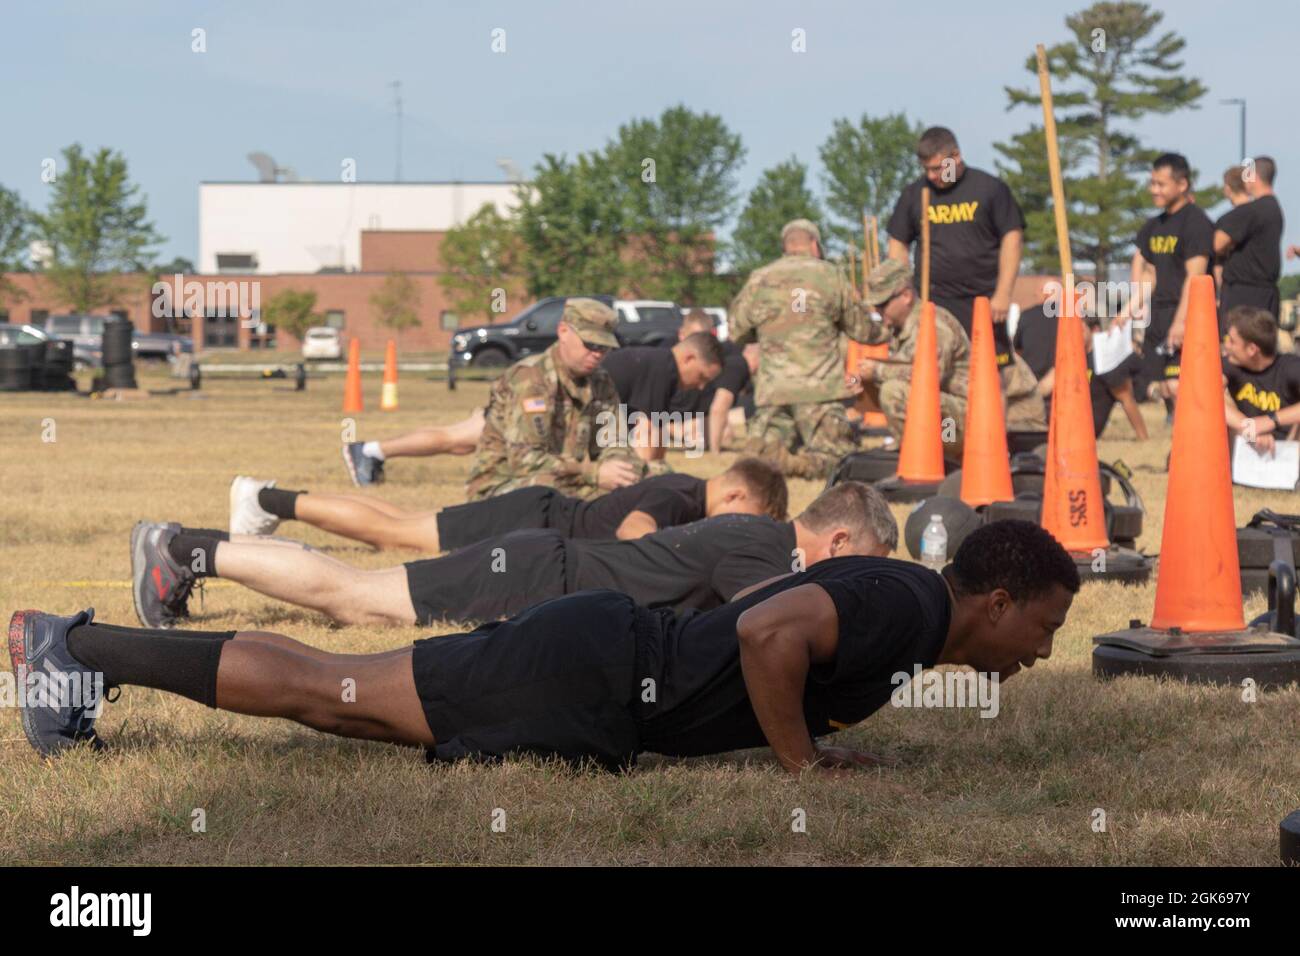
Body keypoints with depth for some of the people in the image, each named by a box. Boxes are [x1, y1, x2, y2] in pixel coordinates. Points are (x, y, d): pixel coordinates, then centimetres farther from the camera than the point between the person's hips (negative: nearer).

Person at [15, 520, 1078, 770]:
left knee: (334, 692, 12)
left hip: (606, 644, 9)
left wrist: (812, 723, 20)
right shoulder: (909, 611, -17)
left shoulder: (884, 590, 13)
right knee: (327, 692, -2)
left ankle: (82, 646, 18)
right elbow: (766, 633, -33)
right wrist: (802, 759, -20)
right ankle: (79, 644, 4)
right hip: (584, 677, -9)